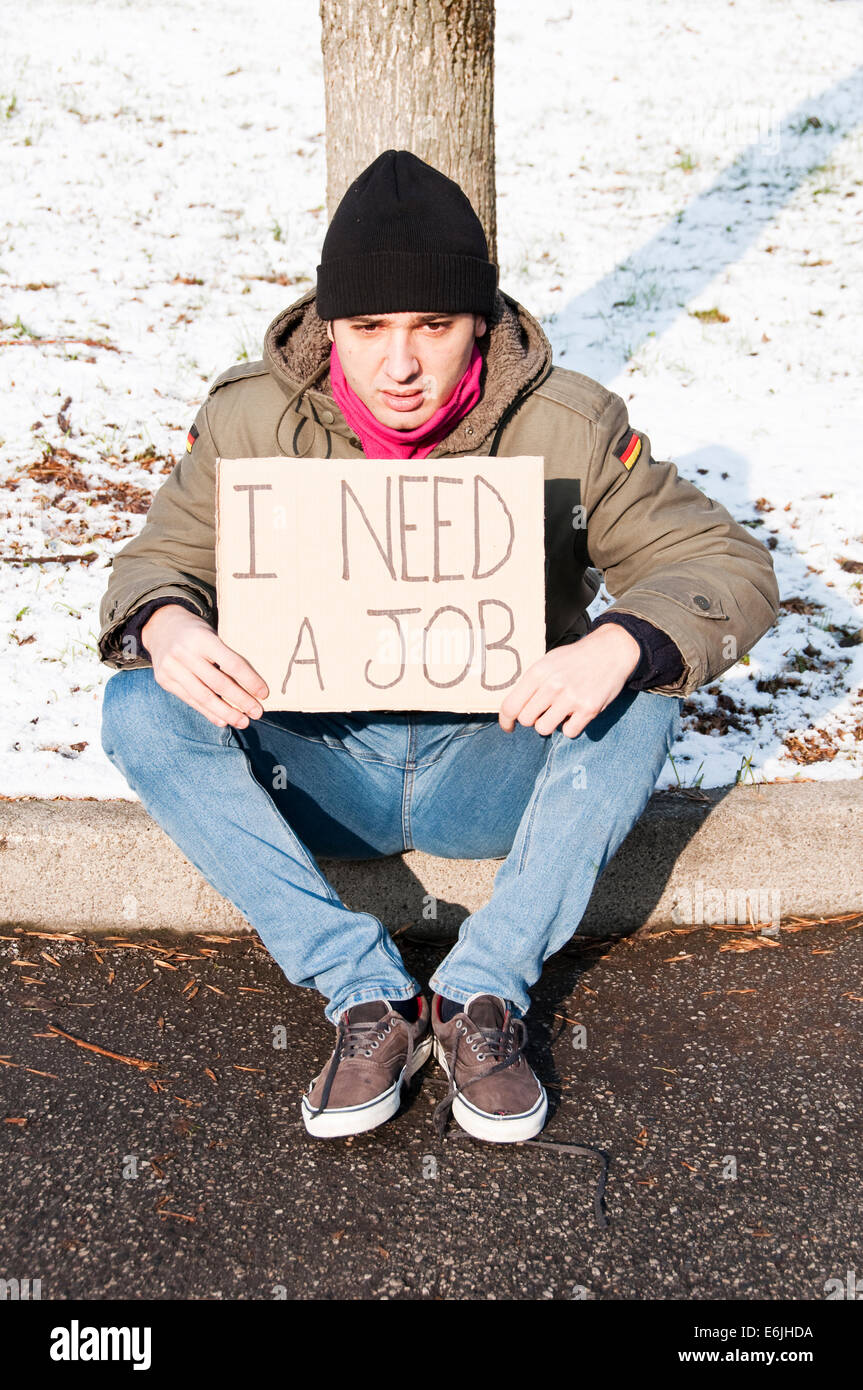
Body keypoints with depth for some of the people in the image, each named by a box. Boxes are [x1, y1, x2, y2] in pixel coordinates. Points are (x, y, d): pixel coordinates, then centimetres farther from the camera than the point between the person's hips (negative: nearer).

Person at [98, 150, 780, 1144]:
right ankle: (367, 995, -21)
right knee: (138, 710, -23)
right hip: (317, 774, 2)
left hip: (496, 770, -1)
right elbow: (159, 559, 1)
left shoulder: (570, 427, -12)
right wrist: (165, 623, -26)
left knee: (643, 701, -29)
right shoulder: (247, 418, -8)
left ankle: (484, 993, -18)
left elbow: (731, 567, -12)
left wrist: (622, 643, -35)